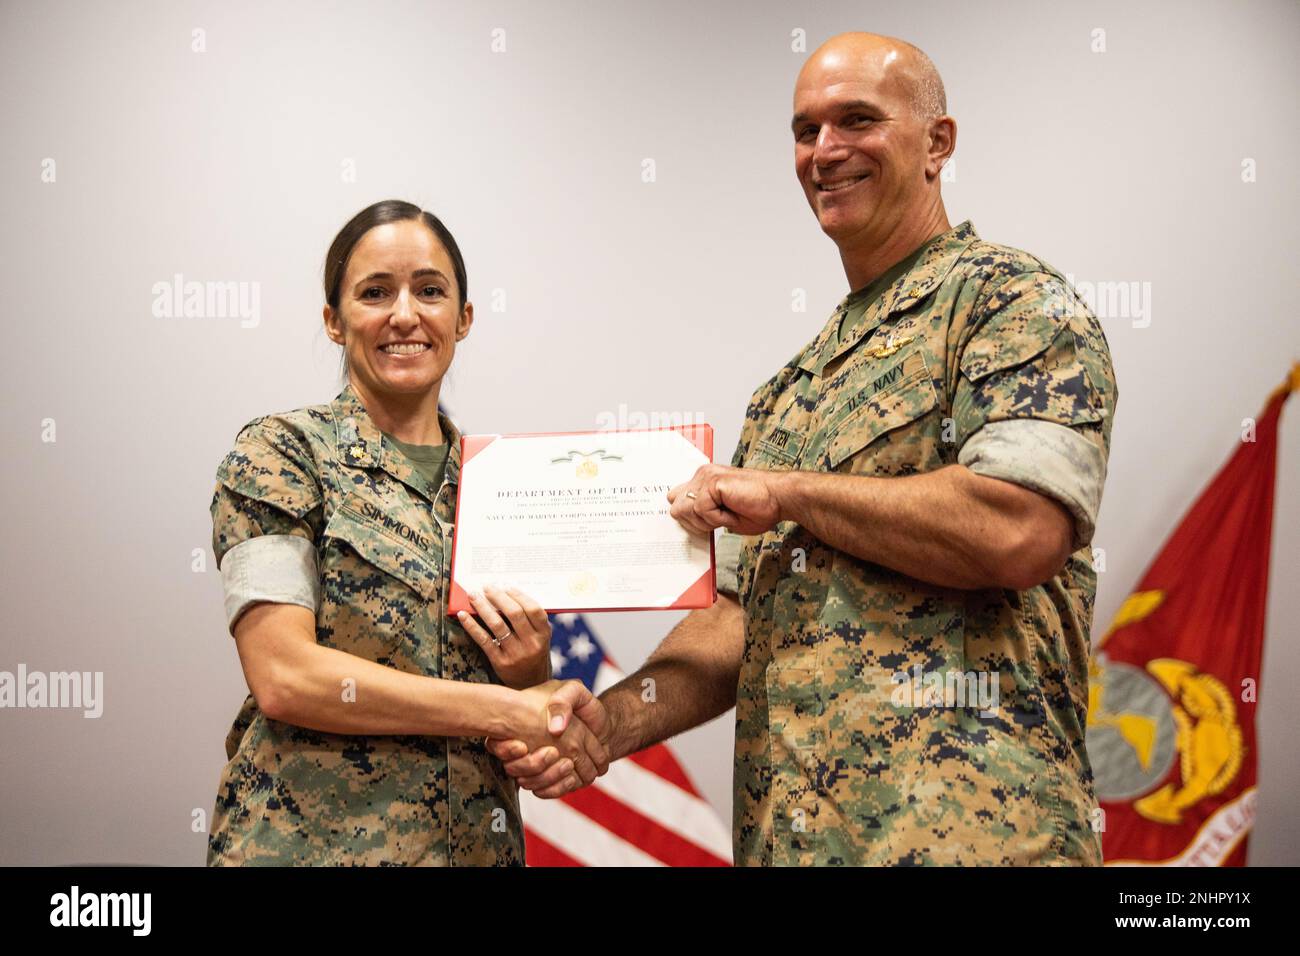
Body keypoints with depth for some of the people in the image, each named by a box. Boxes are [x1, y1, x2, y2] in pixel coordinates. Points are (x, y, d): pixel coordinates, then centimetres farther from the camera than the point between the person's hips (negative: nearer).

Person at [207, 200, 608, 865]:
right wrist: (507, 709, -17)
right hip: (312, 837, -4)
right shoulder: (280, 453, -6)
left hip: (477, 836, 5)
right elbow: (283, 676, -17)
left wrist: (532, 674, -9)